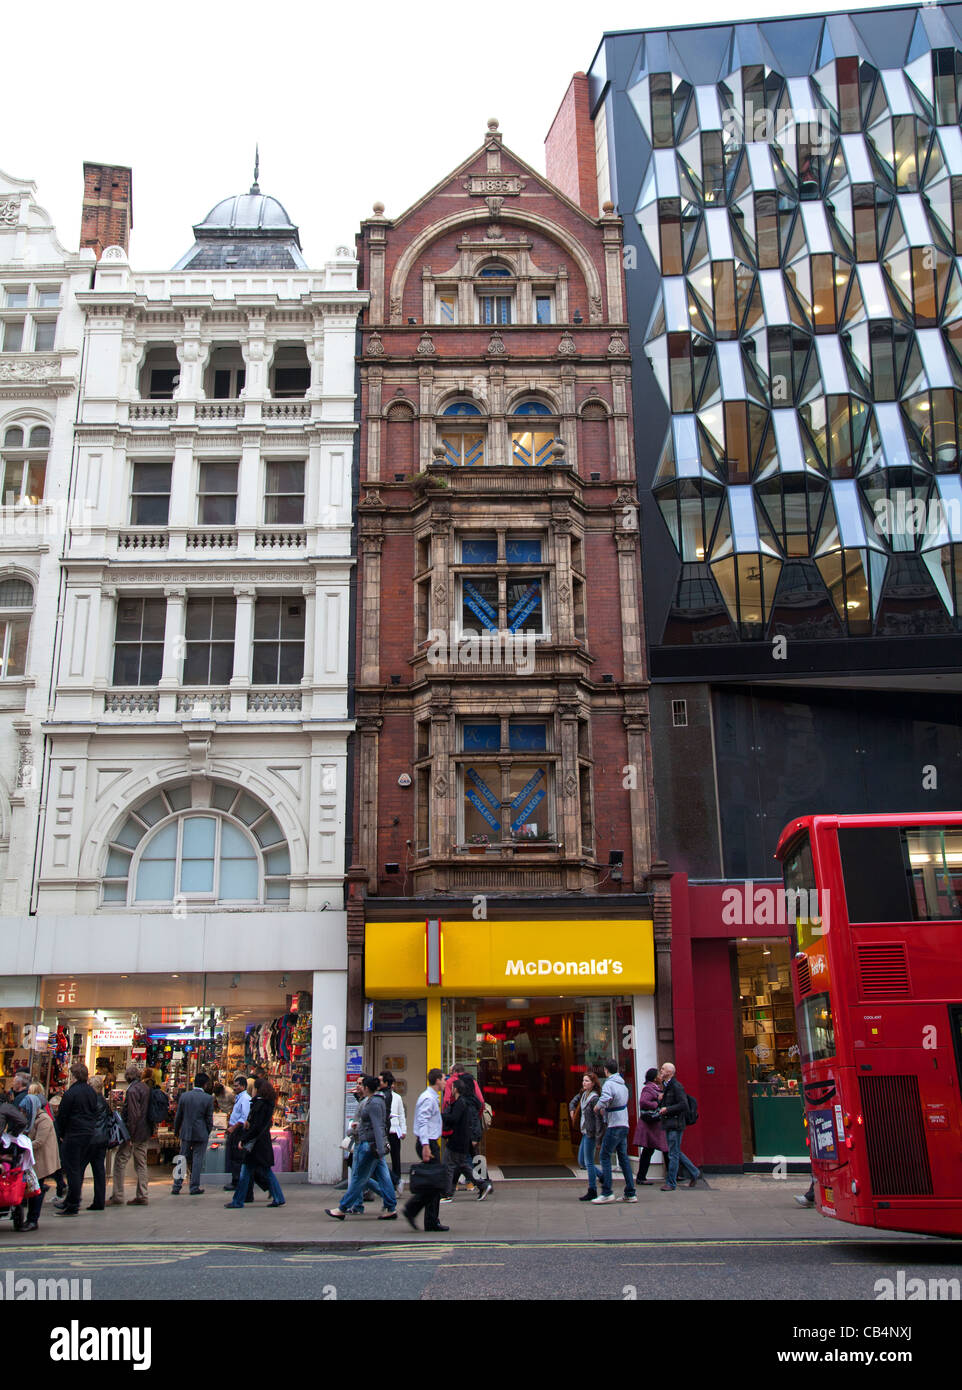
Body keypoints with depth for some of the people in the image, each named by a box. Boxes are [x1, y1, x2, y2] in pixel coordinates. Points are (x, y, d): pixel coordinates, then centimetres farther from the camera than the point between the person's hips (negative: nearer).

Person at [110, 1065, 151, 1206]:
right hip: (144, 1133, 9)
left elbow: (133, 1114, -20)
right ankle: (142, 1196, 11)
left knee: (120, 1161, -1)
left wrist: (129, 1135, -18)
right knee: (141, 1164, 11)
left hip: (134, 1133, -8)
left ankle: (117, 1196, -1)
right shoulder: (145, 1088, 12)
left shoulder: (132, 1090, -14)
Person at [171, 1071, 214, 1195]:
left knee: (182, 1159, 13)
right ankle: (194, 1187, 8)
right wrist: (208, 1133, 8)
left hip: (185, 1132, 3)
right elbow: (209, 1119, -6)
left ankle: (176, 1187, 13)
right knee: (197, 1160, 6)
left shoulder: (184, 1096, -2)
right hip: (201, 1134, -3)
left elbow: (178, 1116, 5)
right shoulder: (208, 1098, -10)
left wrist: (176, 1131, 17)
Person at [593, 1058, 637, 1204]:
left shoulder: (609, 1084, -12)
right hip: (624, 1125, 8)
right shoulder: (623, 1084, 15)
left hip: (614, 1126, -8)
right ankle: (630, 1193, 11)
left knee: (605, 1156, -4)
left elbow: (605, 1099, -30)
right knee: (623, 1158, 11)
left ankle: (607, 1192, -8)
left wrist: (599, 1107, -11)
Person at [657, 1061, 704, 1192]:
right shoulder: (666, 1086, 14)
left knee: (673, 1154, -5)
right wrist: (661, 1108, 10)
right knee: (676, 1152, 15)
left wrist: (667, 1109, -18)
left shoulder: (676, 1086, -14)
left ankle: (670, 1183, 0)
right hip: (668, 1123, 10)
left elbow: (684, 1105, -21)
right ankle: (694, 1172, 26)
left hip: (676, 1123, -10)